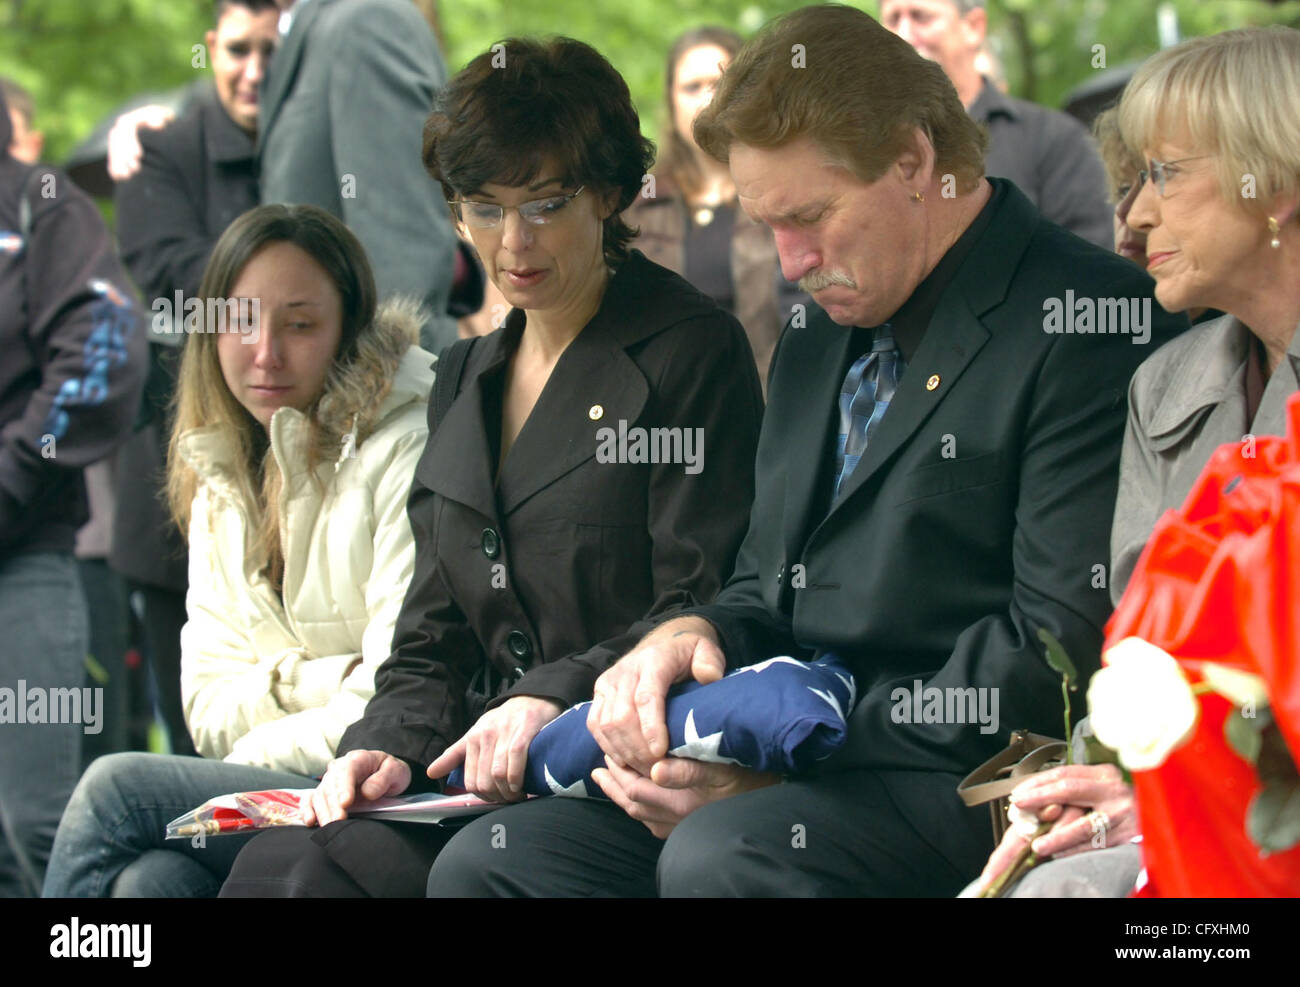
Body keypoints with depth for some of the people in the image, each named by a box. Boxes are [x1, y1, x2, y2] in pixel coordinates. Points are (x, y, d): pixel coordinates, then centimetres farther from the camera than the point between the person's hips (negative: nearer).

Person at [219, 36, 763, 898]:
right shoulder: (466, 377, 21)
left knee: (305, 869, -30)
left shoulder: (695, 351, -1)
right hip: (481, 779, 7)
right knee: (278, 857, -24)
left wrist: (553, 699, -22)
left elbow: (705, 616, -8)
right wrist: (390, 746, 0)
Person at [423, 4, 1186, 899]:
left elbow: (1061, 643, -14)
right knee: (486, 859, -9)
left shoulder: (1092, 324, -8)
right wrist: (690, 638, 0)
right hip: (801, 773, 8)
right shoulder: (814, 346, 21)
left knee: (721, 854, -35)